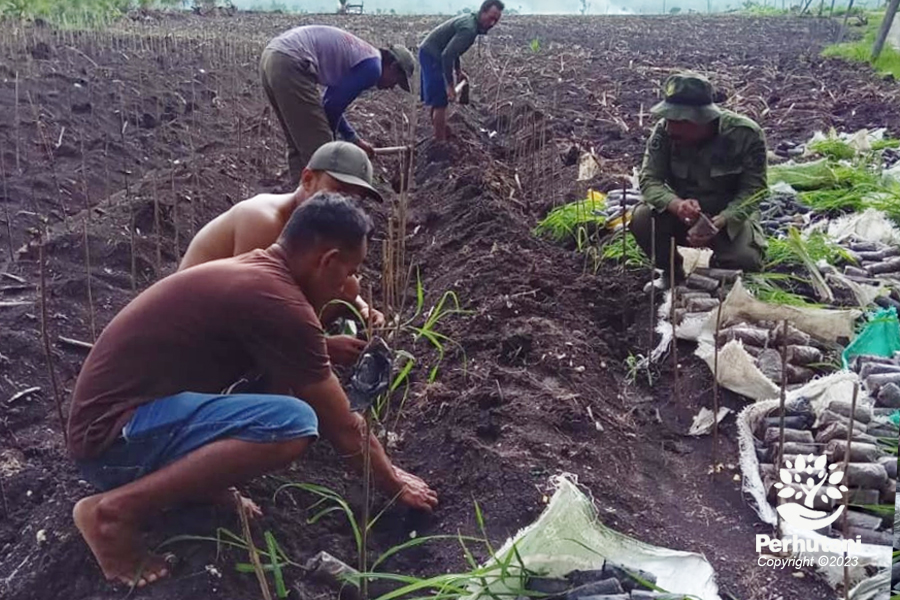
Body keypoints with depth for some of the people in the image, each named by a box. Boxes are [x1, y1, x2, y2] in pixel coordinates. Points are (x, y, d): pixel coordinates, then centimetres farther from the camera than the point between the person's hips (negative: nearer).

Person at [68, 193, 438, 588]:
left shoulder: (250, 273, 10)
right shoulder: (279, 303, -20)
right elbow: (342, 427, -10)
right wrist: (394, 484, 6)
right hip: (117, 437, -9)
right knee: (293, 423, -28)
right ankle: (117, 509, -14)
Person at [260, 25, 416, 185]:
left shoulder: (359, 53, 26)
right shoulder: (373, 67, -2)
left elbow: (330, 104, 29)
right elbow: (334, 106, -2)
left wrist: (355, 139, 33)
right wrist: (330, 139, 14)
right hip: (291, 64, -10)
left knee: (298, 144, 17)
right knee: (318, 145, -4)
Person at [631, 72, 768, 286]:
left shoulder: (745, 134, -22)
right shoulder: (664, 132, -18)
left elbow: (752, 190, -18)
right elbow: (650, 180, -18)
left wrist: (717, 223, -37)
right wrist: (676, 204, -41)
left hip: (730, 215, -1)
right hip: (682, 213, 2)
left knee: (744, 259, -29)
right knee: (642, 219, -27)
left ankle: (719, 269, 10)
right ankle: (673, 272, 1)